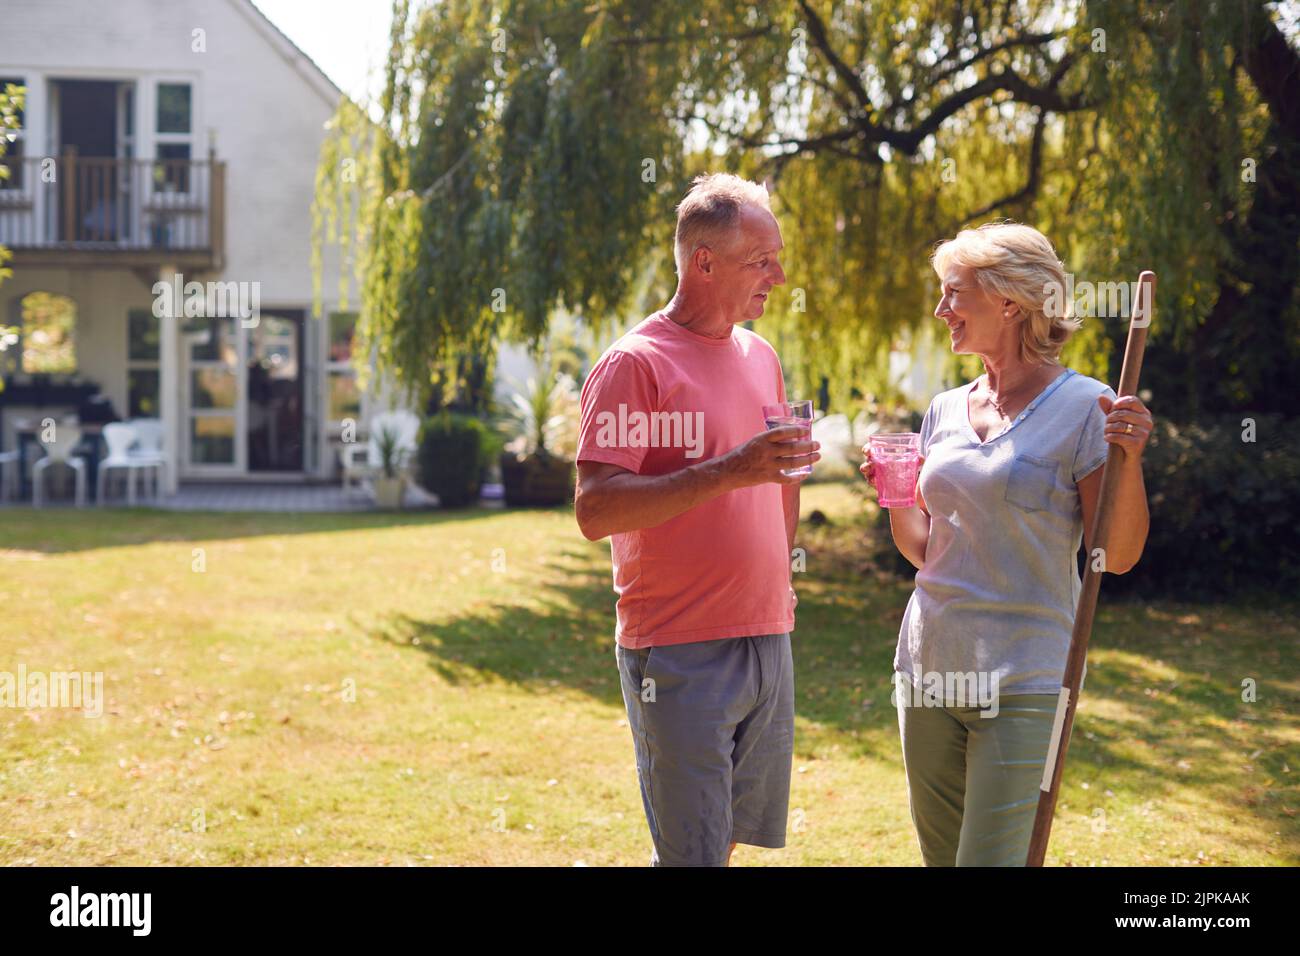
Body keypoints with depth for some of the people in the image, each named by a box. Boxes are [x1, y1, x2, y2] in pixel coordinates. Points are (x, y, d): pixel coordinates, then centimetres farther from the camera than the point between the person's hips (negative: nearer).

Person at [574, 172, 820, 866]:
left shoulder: (760, 358, 14)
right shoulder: (634, 363, -10)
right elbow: (594, 510, -19)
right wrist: (728, 472, -25)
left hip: (767, 640, 7)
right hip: (680, 653, -7)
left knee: (735, 832, 12)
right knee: (691, 852, -5)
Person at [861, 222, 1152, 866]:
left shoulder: (1083, 408, -6)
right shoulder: (944, 411, 10)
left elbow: (1117, 557, -7)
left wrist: (1128, 461, -21)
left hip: (1023, 685, -6)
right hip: (929, 668, 6)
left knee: (989, 859, -9)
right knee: (940, 856, 14)